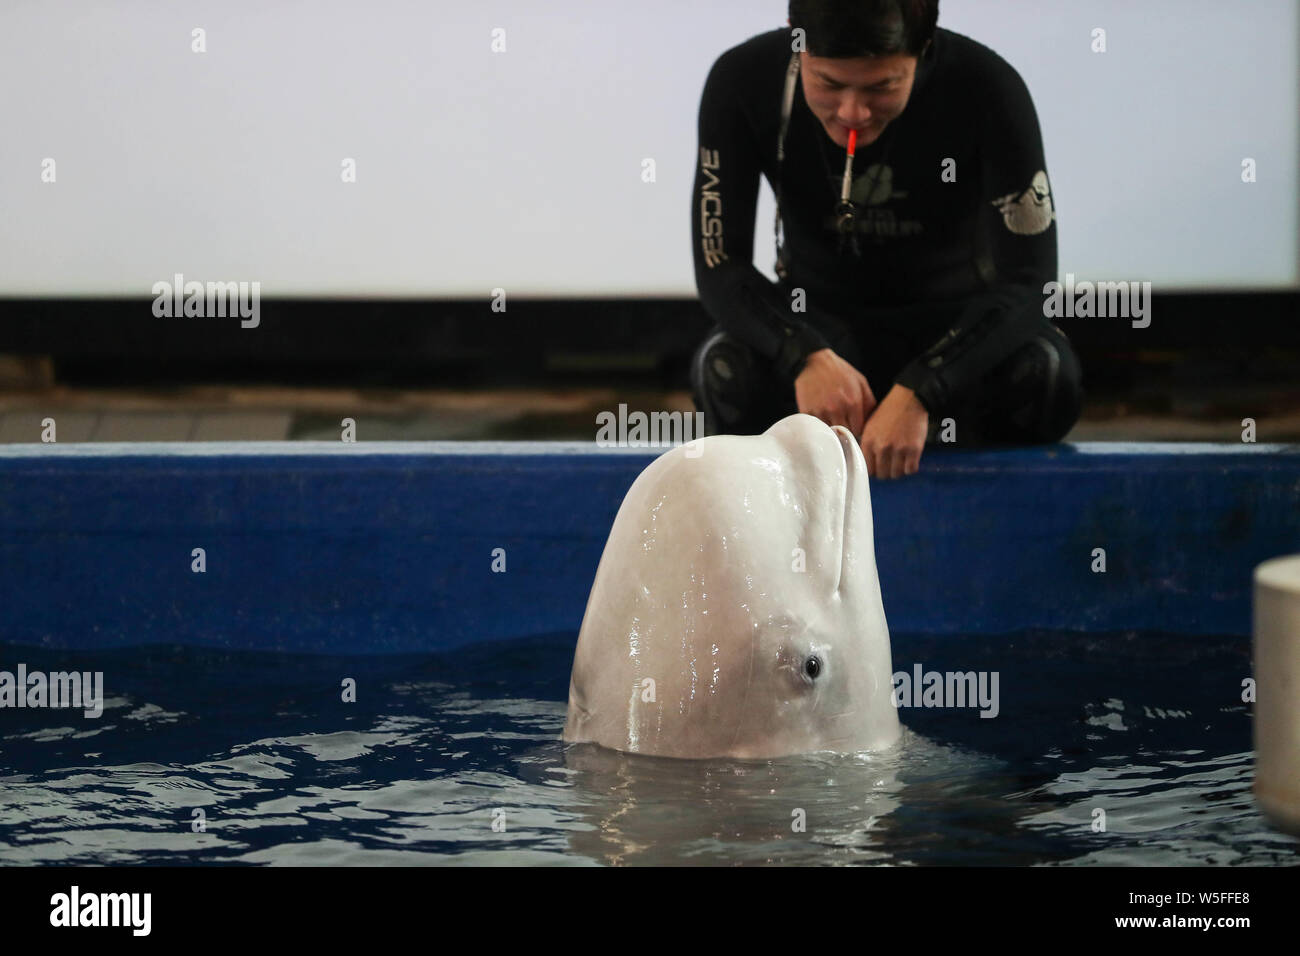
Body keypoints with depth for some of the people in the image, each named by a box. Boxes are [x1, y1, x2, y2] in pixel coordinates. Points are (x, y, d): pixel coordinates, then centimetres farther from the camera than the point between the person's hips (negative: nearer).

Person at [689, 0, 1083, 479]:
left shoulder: (988, 89, -23)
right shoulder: (741, 82, -19)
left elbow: (1028, 278, -24)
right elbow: (719, 265, -18)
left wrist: (916, 393, -39)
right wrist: (807, 358, -38)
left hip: (956, 321, 0)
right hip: (817, 318, 0)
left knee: (1046, 375, -33)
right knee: (725, 372, -32)